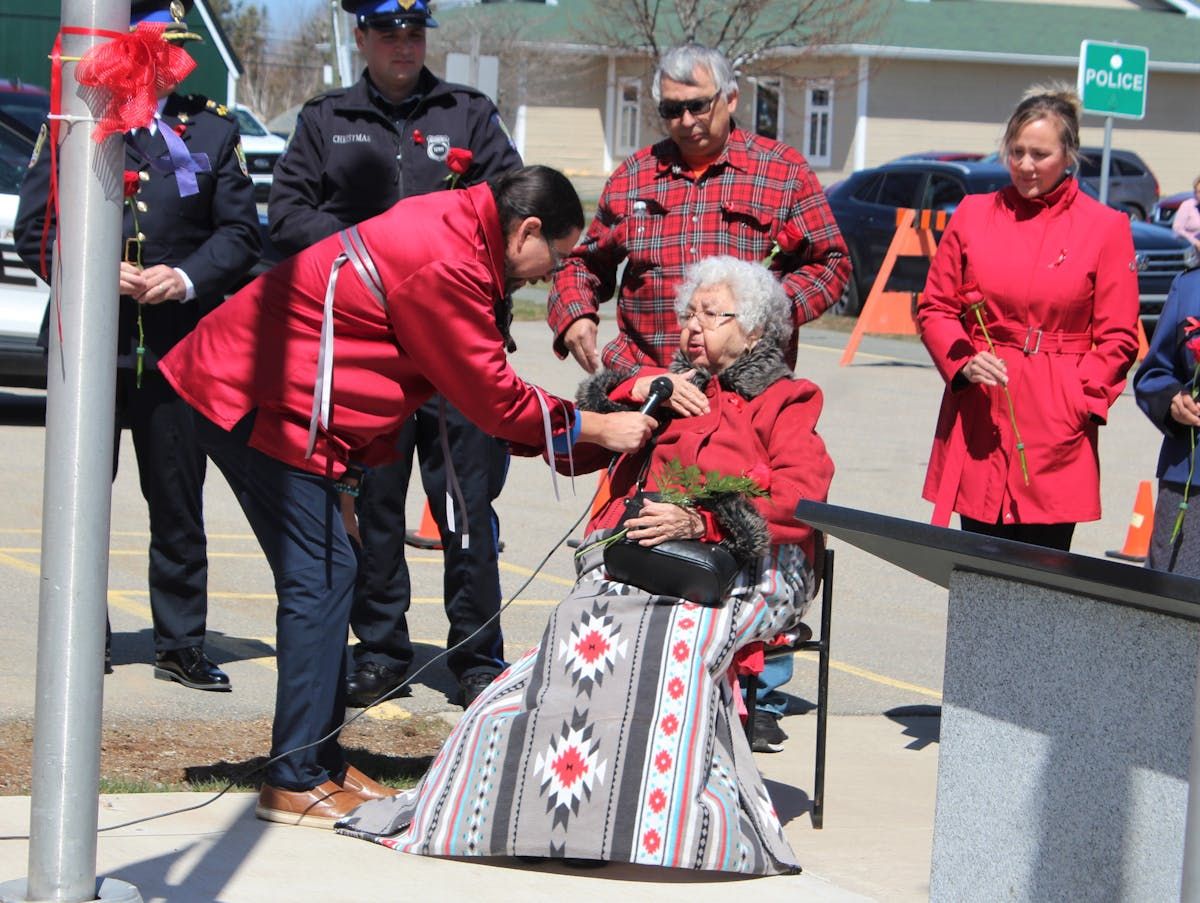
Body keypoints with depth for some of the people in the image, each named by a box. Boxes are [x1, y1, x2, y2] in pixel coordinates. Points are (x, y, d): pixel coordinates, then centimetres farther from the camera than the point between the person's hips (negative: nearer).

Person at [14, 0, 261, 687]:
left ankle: (181, 646, 11)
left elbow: (241, 234, 7)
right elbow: (34, 230, 3)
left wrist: (188, 278, -10)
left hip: (178, 345, 1)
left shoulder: (214, 131, 9)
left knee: (179, 506, 3)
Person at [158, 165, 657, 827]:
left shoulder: (449, 228, 10)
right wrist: (596, 428, -4)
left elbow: (479, 381, 15)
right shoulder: (446, 266, -21)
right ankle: (296, 783, -6)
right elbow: (491, 396, -14)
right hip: (254, 401, -11)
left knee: (328, 574, 11)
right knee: (319, 577, -9)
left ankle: (320, 765, 16)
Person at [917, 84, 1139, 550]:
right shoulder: (974, 214, 9)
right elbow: (934, 308, 13)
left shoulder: (1106, 228, 3)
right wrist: (965, 362, -6)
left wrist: (1080, 398, -9)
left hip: (1055, 430, -2)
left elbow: (1117, 338, 4)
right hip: (979, 420, 2)